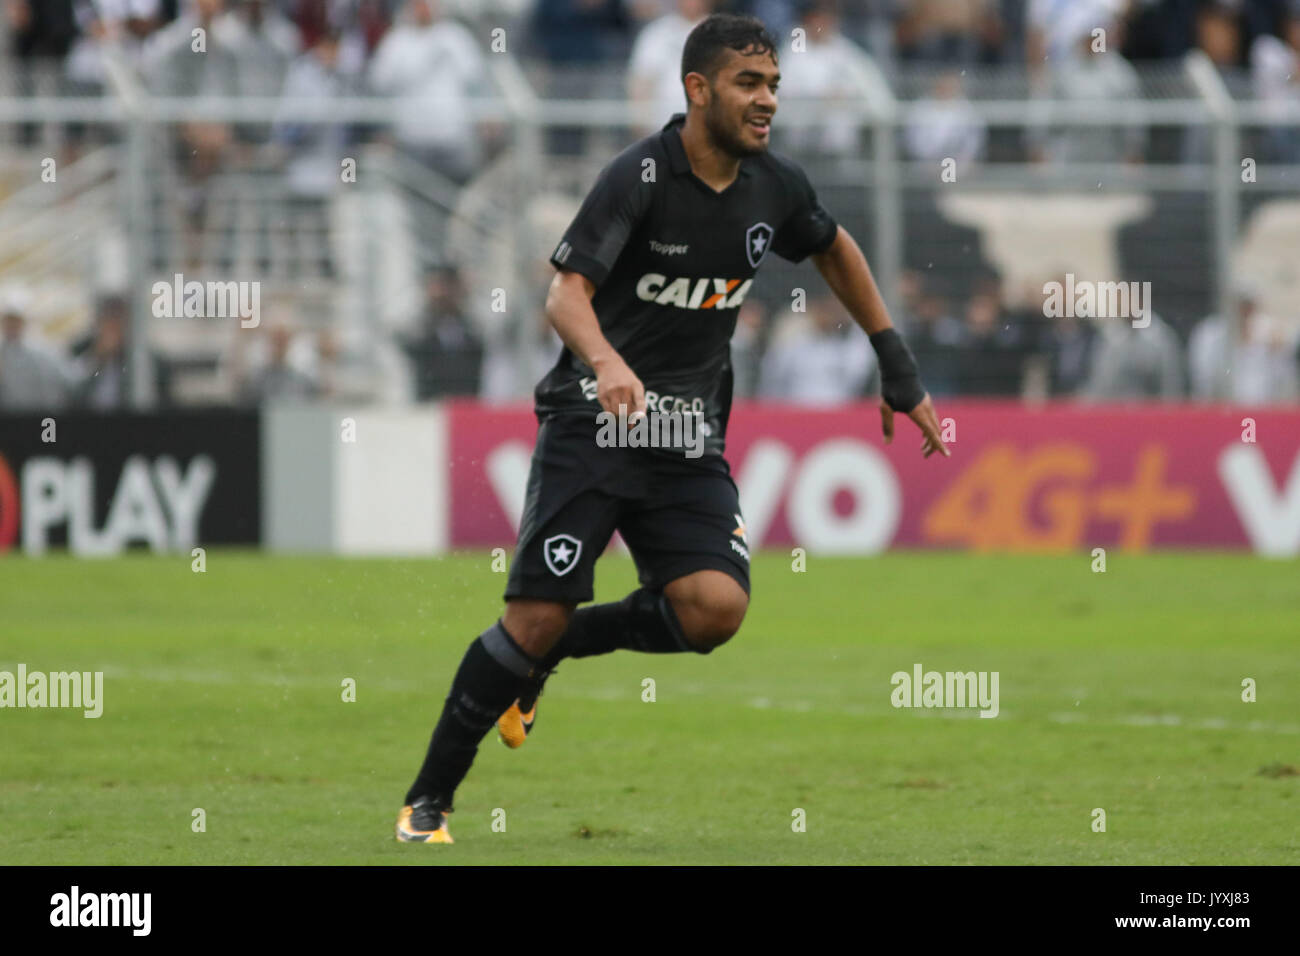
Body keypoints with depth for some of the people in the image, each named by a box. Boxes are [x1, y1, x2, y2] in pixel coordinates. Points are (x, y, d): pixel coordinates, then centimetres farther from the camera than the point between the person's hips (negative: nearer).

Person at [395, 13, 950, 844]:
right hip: (591, 424, -5)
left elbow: (835, 249, 25)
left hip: (691, 437, 5)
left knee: (717, 608, -18)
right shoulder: (641, 176, -14)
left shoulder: (775, 187, 3)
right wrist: (605, 362, -44)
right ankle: (429, 800, 4)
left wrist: (899, 369, 24)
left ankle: (551, 653, 8)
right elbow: (568, 292, -23)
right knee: (538, 616, -12)